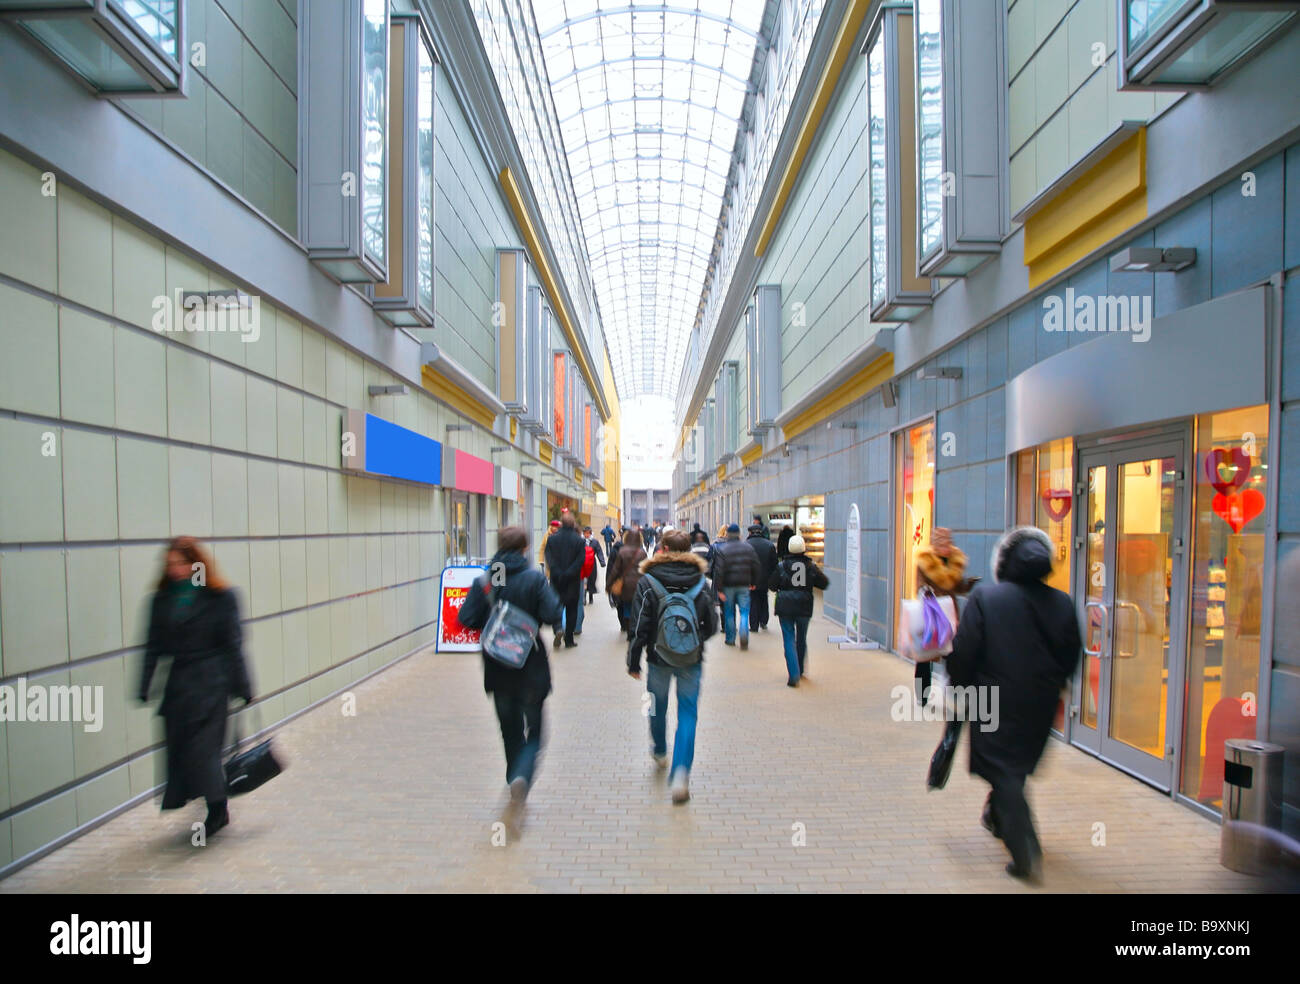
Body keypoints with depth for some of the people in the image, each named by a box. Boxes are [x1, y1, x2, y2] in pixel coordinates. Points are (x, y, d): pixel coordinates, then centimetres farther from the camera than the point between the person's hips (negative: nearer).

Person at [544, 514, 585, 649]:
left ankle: (557, 629, -11)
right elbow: (580, 559, -13)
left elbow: (549, 558, -7)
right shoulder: (579, 540, -6)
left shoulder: (552, 538, -1)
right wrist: (568, 574, -11)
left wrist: (557, 574, -8)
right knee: (571, 609, 9)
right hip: (573, 581, -1)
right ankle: (569, 640, 10)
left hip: (556, 580, 1)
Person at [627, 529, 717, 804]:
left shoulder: (648, 583, -10)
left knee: (658, 706, 22)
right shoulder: (701, 583, -4)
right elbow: (711, 626, 1)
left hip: (658, 657, 0)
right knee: (688, 712, 5)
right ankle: (680, 773, -8)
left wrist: (633, 662, -2)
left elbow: (639, 627, -11)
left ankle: (660, 751, 45)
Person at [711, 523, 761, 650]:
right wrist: (754, 583, 13)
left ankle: (730, 639, 19)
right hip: (744, 585, 1)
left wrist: (719, 589, -10)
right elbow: (755, 566, 3)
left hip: (728, 585, -1)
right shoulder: (748, 547, 1)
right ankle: (744, 635, -15)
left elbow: (718, 570, -13)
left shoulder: (721, 549, -9)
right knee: (744, 611, 6)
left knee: (729, 613, 11)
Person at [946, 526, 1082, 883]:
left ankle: (1027, 855, -3)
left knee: (1004, 772, 3)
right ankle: (997, 818, 45)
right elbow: (1071, 658, 5)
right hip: (1040, 706, 5)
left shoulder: (984, 597, -15)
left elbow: (963, 653, -13)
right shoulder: (1062, 603, -3)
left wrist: (959, 690, 1)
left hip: (996, 702, -5)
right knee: (1017, 767, 23)